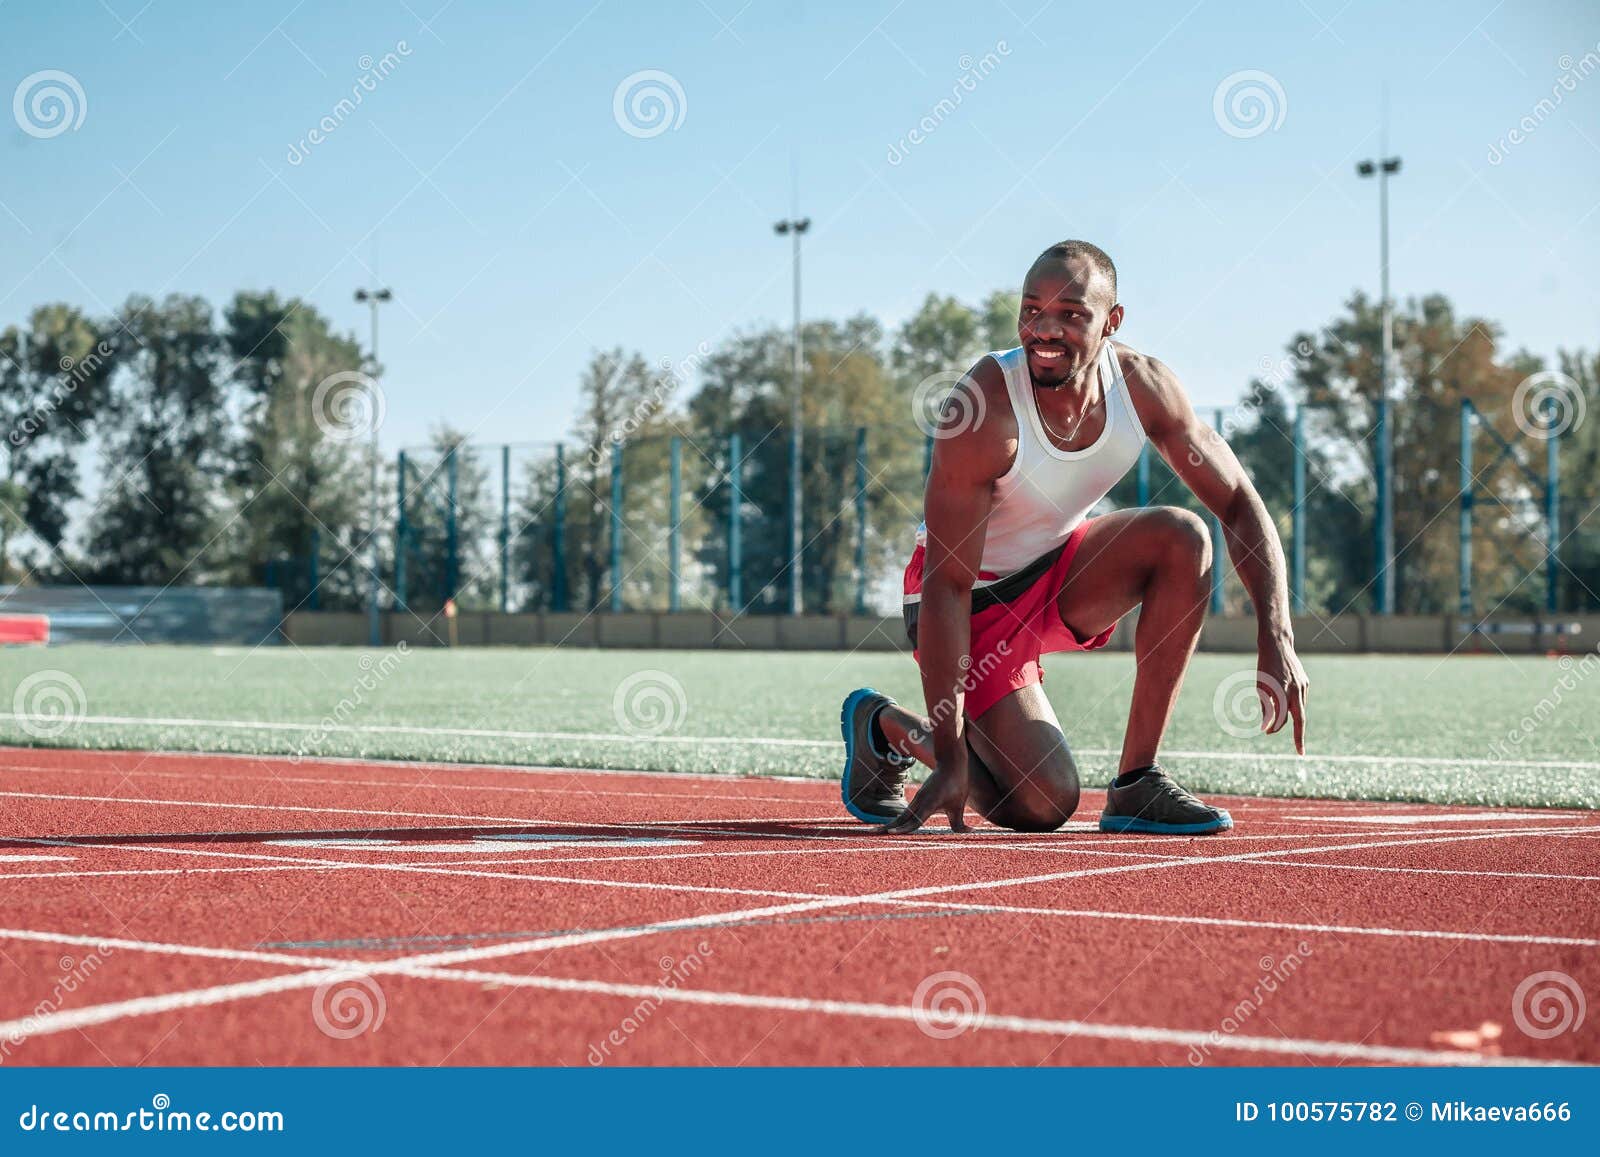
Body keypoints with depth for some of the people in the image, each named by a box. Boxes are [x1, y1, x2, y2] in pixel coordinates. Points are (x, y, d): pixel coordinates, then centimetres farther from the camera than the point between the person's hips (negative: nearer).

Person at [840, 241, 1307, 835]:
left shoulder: (1144, 386, -15)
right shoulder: (984, 412, -30)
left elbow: (1240, 504, -7)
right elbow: (946, 587, -28)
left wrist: (1276, 641, -22)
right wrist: (949, 758, -29)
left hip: (1062, 569, 6)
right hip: (977, 594, -6)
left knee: (1183, 538, -21)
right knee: (1042, 804, -16)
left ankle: (1137, 783, -12)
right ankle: (885, 725, 13)